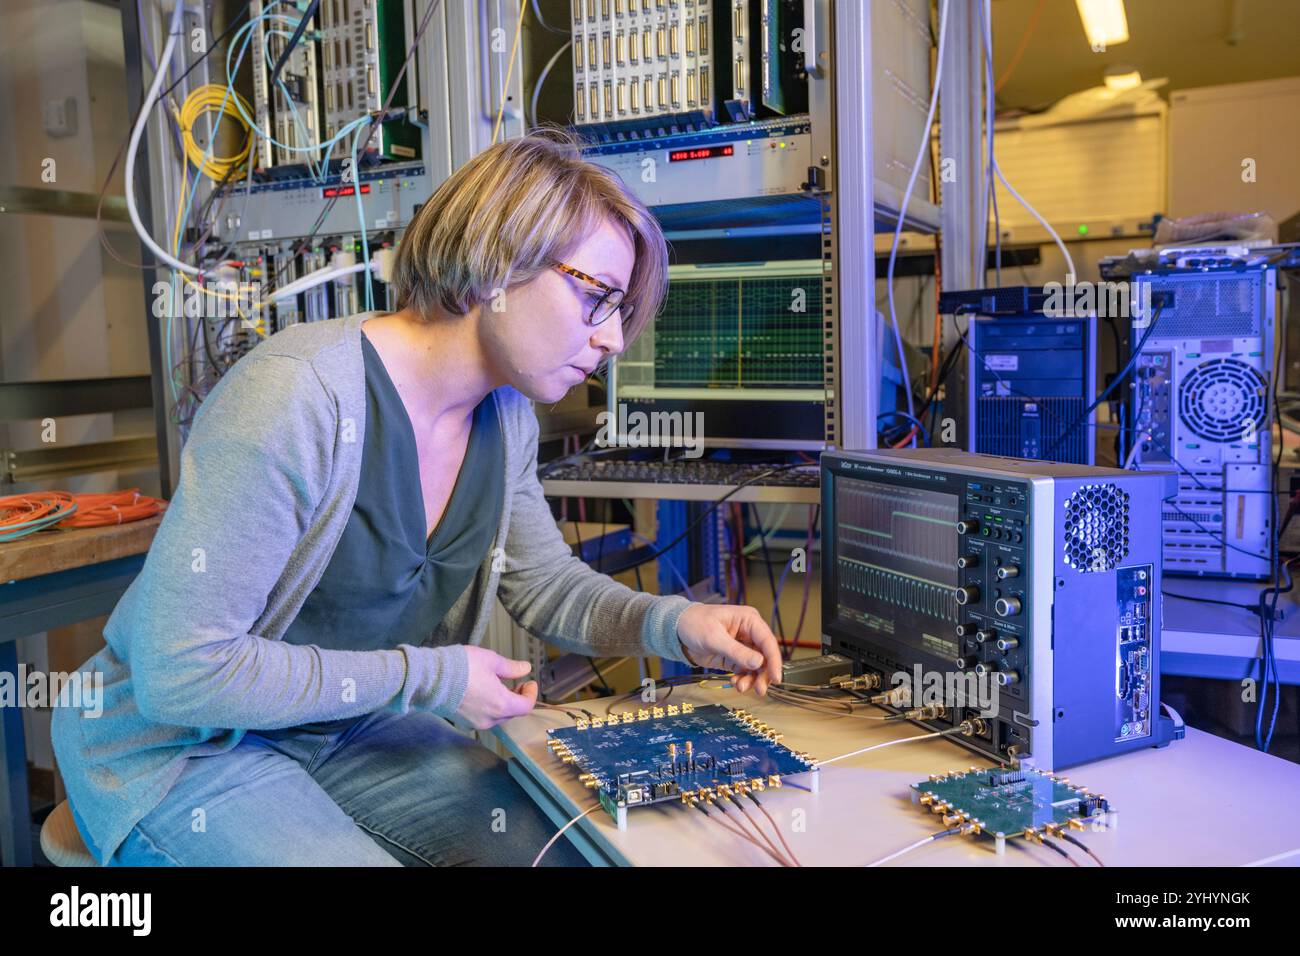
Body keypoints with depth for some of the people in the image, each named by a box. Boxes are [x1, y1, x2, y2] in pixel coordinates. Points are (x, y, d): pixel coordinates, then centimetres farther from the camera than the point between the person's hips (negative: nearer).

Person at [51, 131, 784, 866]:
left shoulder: (506, 417, -6)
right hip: (185, 751, -6)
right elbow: (179, 672, -27)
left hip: (350, 732, 7)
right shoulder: (298, 398, -30)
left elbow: (547, 581, 7)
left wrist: (673, 623, -11)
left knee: (576, 847, -1)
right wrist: (426, 678, -23)